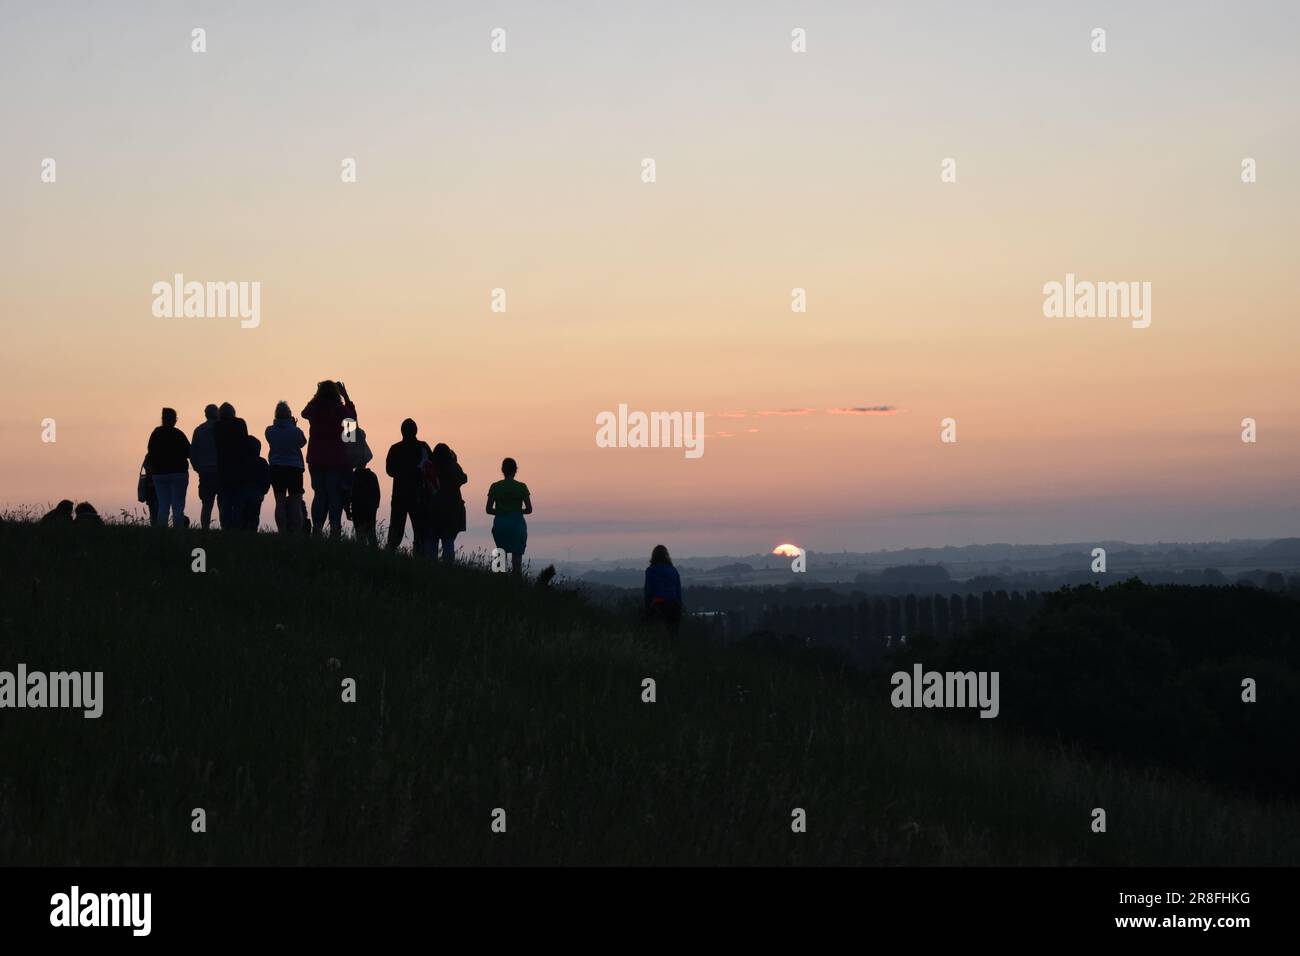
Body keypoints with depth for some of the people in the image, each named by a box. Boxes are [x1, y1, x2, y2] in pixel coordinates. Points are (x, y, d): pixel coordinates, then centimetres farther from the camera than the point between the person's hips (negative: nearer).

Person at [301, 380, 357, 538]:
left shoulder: (313, 409, 0)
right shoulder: (338, 410, -7)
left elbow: (304, 413, 26)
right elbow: (353, 415, 15)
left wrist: (317, 396, 29)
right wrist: (345, 396, 19)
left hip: (315, 459, 3)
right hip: (336, 459, -3)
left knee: (319, 495, 8)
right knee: (334, 495, 0)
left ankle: (317, 529, 2)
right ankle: (334, 529, -8)